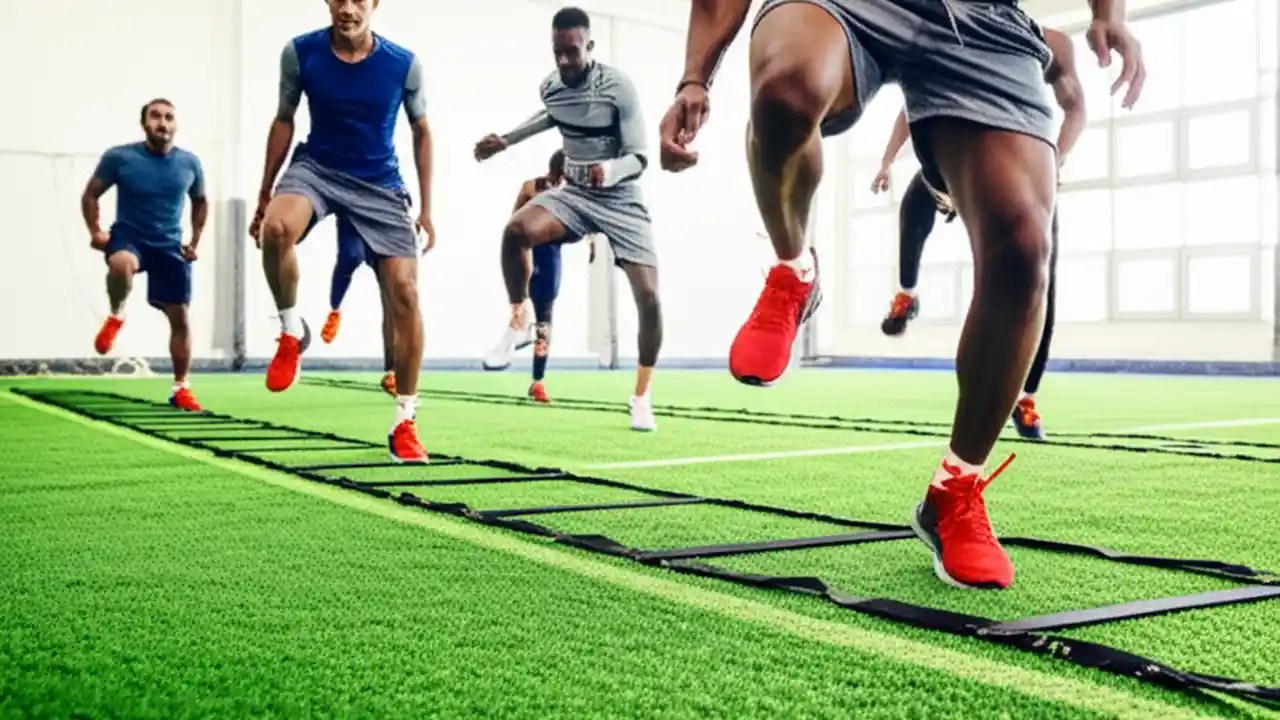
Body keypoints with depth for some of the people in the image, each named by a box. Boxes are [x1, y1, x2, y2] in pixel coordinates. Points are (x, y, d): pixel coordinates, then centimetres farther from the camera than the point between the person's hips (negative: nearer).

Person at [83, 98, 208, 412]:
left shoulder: (190, 163, -1)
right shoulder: (119, 157, -9)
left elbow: (200, 201, 17)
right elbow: (90, 195, 3)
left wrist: (195, 241, 9)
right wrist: (95, 231, -10)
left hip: (169, 245, 3)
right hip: (128, 236, -3)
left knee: (180, 315, -1)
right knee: (121, 263, -40)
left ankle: (181, 388, 13)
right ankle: (115, 317, -8)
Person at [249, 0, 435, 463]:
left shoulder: (404, 64, -9)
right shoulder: (300, 53, -7)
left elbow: (421, 132, 5)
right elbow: (284, 121, 7)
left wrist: (426, 208, 3)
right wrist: (264, 194, 7)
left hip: (380, 184, 0)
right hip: (317, 167, 0)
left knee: (405, 292, -10)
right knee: (277, 227, -35)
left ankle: (405, 423, 3)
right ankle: (291, 331, -6)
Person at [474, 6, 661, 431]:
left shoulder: (618, 88, -19)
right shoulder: (551, 87, -4)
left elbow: (639, 158, -21)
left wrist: (609, 170, -42)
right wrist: (506, 140, 20)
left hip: (620, 201, -3)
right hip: (574, 194, 3)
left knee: (648, 295, -14)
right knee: (516, 229, -29)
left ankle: (641, 396, 6)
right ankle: (518, 319, -4)